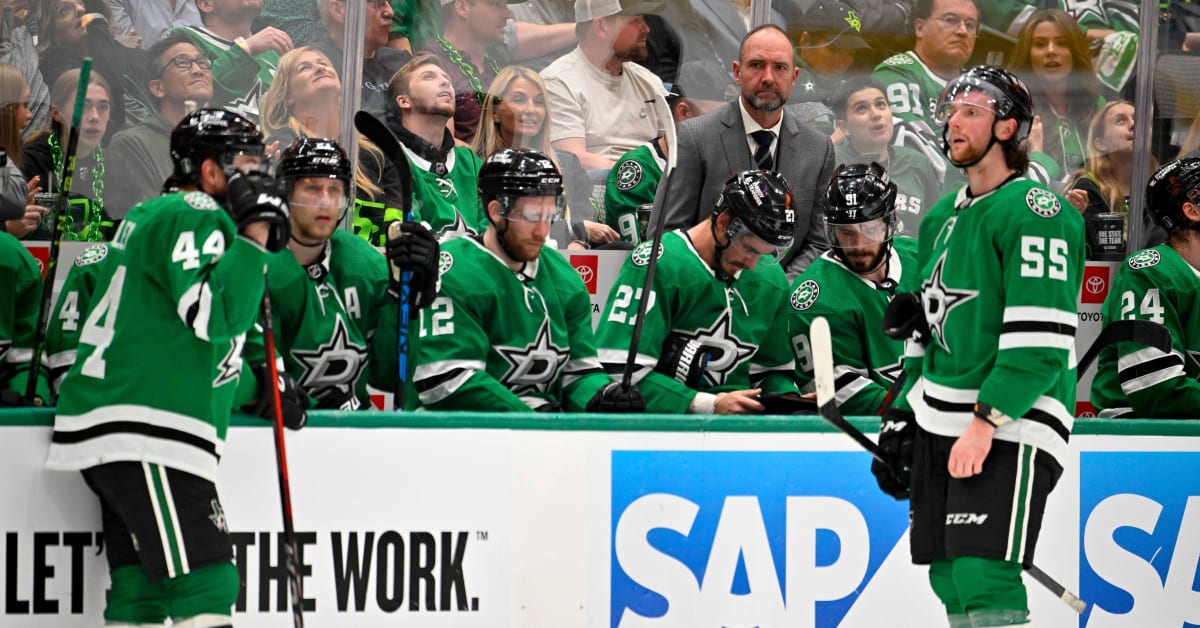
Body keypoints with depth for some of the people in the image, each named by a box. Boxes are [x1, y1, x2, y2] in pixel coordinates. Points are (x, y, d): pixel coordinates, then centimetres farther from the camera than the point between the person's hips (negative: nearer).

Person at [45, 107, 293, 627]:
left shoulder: (152, 215, 24)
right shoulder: (195, 215, -8)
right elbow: (216, 317, -20)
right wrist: (253, 235, -12)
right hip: (143, 433, -11)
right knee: (207, 585, -18)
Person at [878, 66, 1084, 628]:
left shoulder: (1034, 212, -11)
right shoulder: (942, 218, 18)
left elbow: (1040, 339, -18)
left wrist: (986, 422, -21)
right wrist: (903, 416, 18)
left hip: (1011, 424, -9)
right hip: (939, 427, 9)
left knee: (984, 580, -17)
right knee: (950, 580, 7)